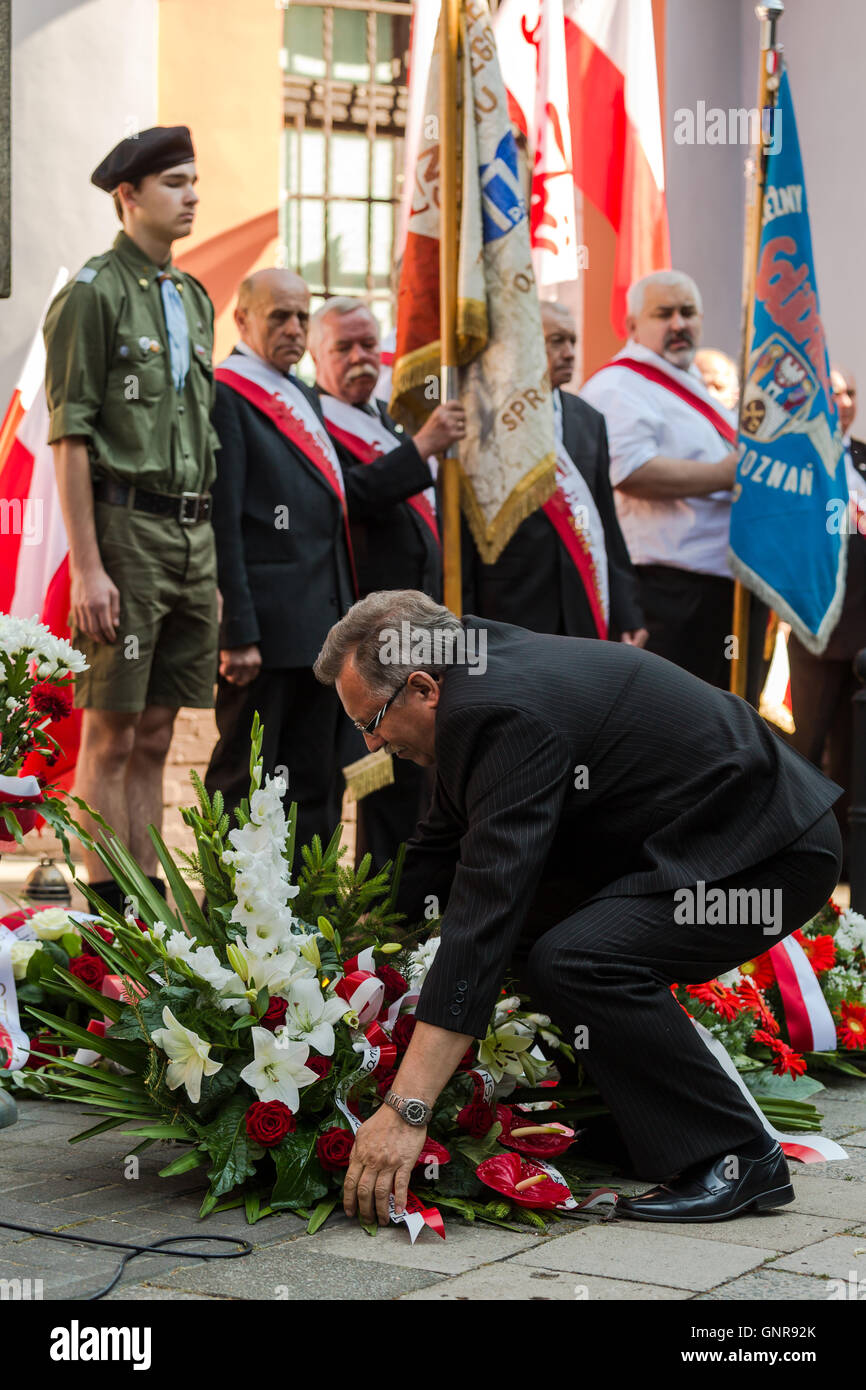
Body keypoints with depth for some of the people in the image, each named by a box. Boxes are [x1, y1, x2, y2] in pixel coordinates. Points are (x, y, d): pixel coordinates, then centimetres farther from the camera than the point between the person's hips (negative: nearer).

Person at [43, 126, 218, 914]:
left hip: (192, 534, 7)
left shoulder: (195, 299, 18)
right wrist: (87, 565, -17)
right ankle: (106, 908, 1)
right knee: (111, 736, -3)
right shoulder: (94, 292, -5)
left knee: (156, 737, 9)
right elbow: (69, 436, -10)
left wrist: (212, 565, 15)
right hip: (126, 527, -7)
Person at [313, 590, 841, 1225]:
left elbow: (482, 916, -31)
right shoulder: (480, 680, 5)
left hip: (772, 856, -11)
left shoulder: (508, 717, -26)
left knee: (576, 960, -26)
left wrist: (406, 1109, -31)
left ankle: (738, 1158, -12)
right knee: (524, 930, 10)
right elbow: (439, 849, 19)